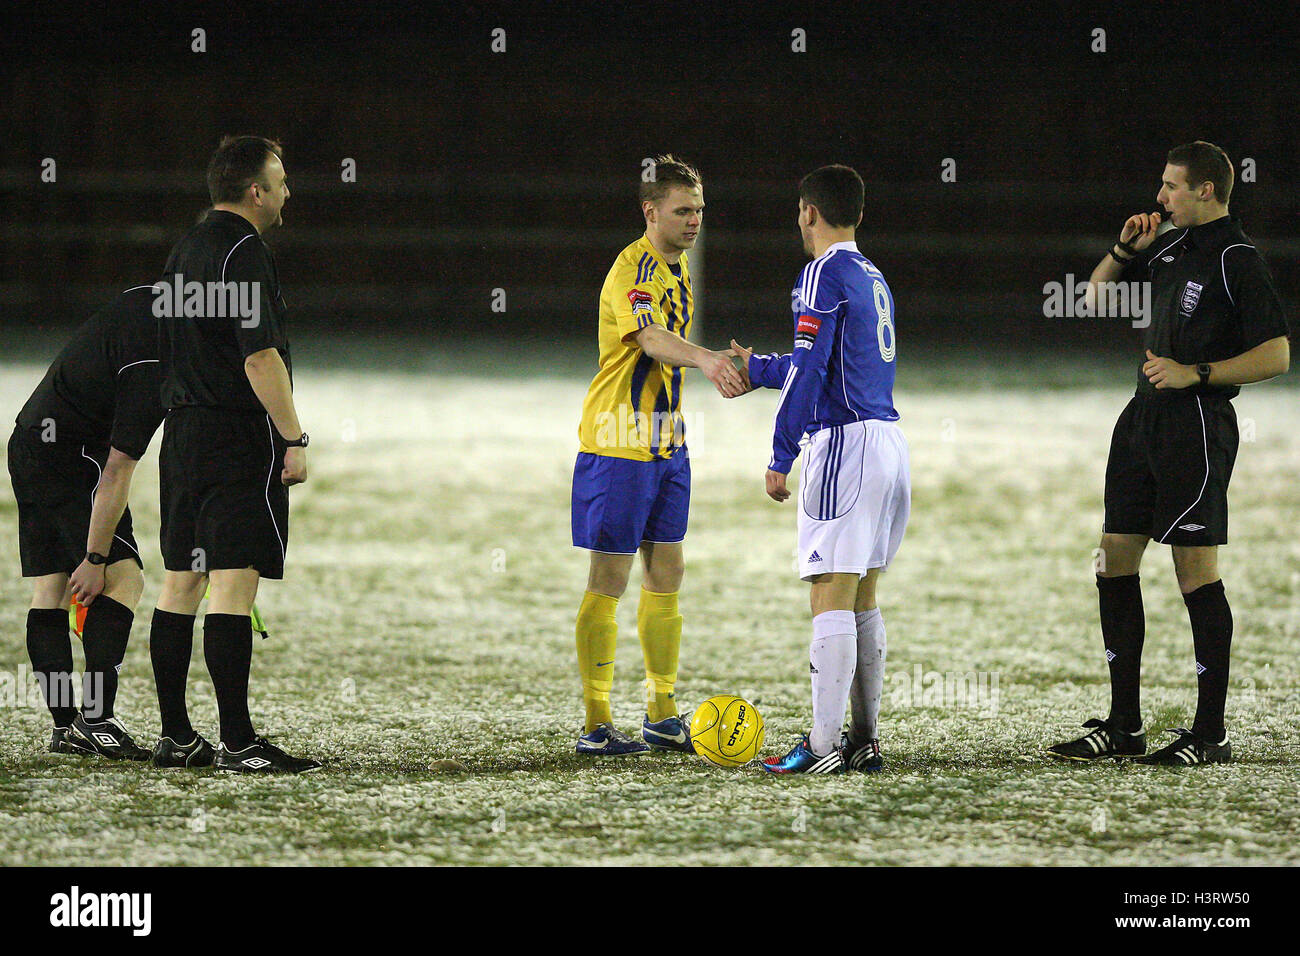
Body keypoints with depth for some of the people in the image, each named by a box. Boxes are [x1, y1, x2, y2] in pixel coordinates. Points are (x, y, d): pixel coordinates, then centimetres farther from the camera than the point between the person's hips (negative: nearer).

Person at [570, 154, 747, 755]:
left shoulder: (677, 266, 13)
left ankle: (662, 718, 18)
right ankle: (596, 725, -2)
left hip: (665, 443, 9)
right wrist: (706, 360, -53)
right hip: (619, 444, -9)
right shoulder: (634, 268, -17)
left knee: (665, 575, 11)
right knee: (609, 580, -5)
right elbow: (651, 338, -36)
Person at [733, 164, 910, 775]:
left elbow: (808, 372, -14)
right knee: (862, 599, 13)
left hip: (844, 445, -9)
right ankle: (865, 741, 14)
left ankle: (825, 746, -13)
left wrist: (780, 458, -12)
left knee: (832, 598, -10)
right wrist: (755, 368, 41)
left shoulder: (824, 275, -8)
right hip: (888, 442, 9)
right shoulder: (872, 278, 19)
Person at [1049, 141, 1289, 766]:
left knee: (1196, 572, -7)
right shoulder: (1172, 246, 14)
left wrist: (1195, 374, -19)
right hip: (1144, 418, 9)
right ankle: (1123, 727, 12)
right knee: (1115, 562, 7)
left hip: (1197, 424, -9)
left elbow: (1276, 356, -15)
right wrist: (1125, 250, 10)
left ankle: (1211, 734, -2)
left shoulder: (1237, 261, -11)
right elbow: (1097, 291, 28)